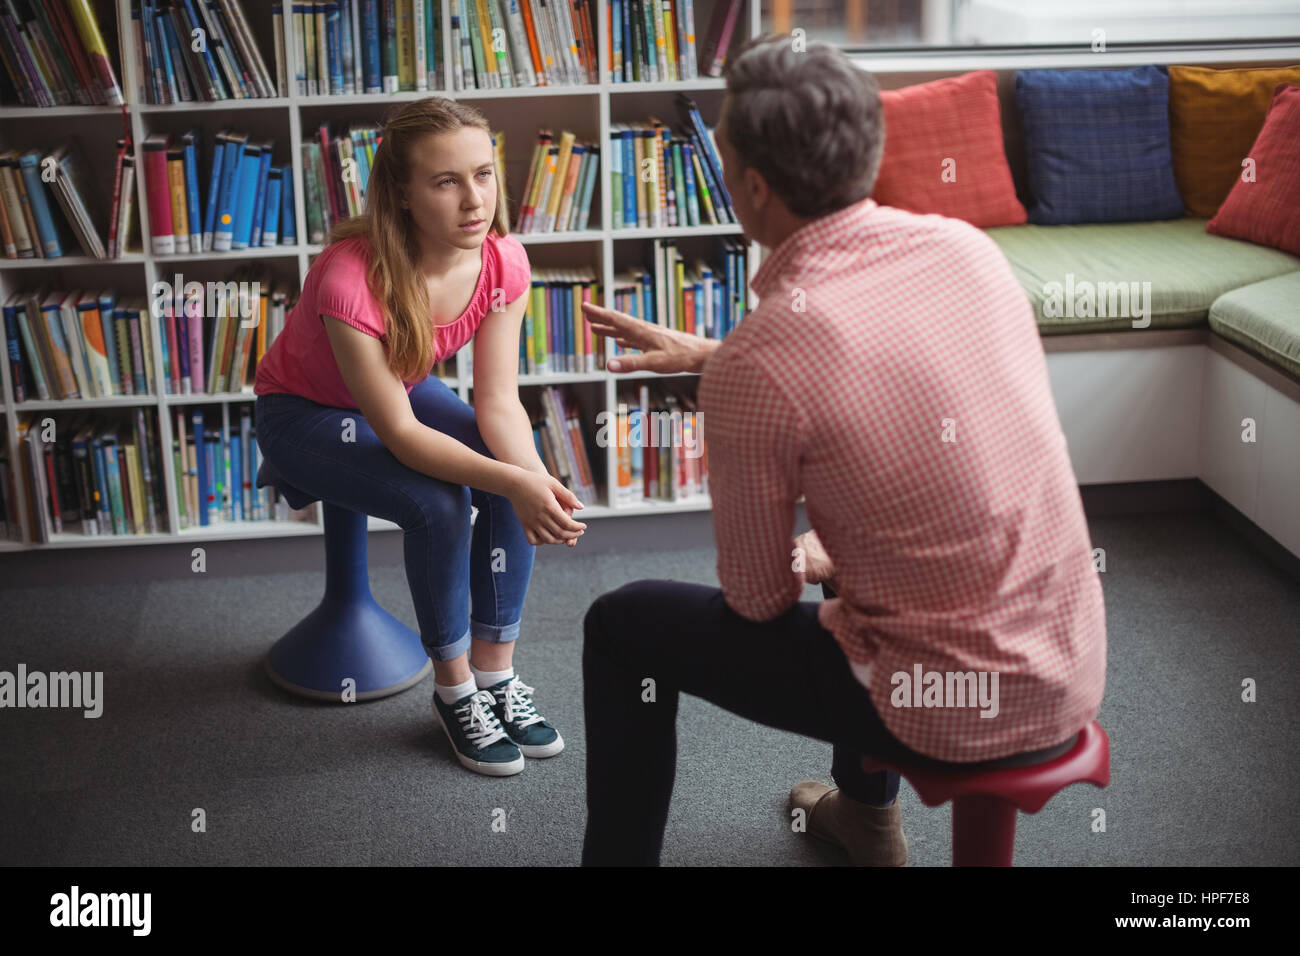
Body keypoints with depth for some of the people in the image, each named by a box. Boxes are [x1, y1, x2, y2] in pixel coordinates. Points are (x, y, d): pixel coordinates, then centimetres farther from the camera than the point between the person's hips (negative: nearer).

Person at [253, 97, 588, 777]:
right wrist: (512, 481, -44)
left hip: (405, 389, 5)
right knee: (437, 504, -28)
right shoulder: (351, 280, -38)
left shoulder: (503, 263, -21)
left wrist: (535, 479, -38)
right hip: (306, 413, -5)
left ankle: (495, 676, -3)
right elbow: (398, 433, -34)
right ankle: (454, 693, -7)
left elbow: (498, 402, -18)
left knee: (518, 478, -19)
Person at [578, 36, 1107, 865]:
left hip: (950, 715, -6)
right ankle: (868, 812, 50)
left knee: (624, 626, 10)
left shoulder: (753, 368, -23)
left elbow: (756, 601, -9)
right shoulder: (967, 247, -4)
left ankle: (622, 853, 28)